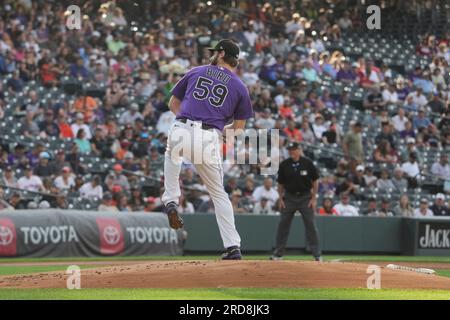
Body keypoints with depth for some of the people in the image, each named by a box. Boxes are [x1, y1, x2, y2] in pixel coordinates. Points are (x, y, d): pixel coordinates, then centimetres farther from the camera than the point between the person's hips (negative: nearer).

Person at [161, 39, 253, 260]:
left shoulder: (196, 72, 16)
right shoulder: (240, 87, 13)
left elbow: (173, 104, 22)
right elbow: (238, 129, 14)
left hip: (181, 132, 0)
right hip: (209, 140, 0)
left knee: (172, 155, 39)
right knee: (218, 193, 14)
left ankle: (171, 201, 22)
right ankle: (233, 247, 7)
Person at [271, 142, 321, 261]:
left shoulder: (307, 163, -8)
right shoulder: (284, 165, -3)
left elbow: (315, 181, -2)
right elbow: (280, 183, 7)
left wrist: (314, 198, -6)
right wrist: (280, 199, 1)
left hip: (305, 197, -2)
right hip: (289, 197, 2)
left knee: (311, 225, -5)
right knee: (283, 225, 3)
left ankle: (317, 255, 0)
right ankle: (278, 254, 11)